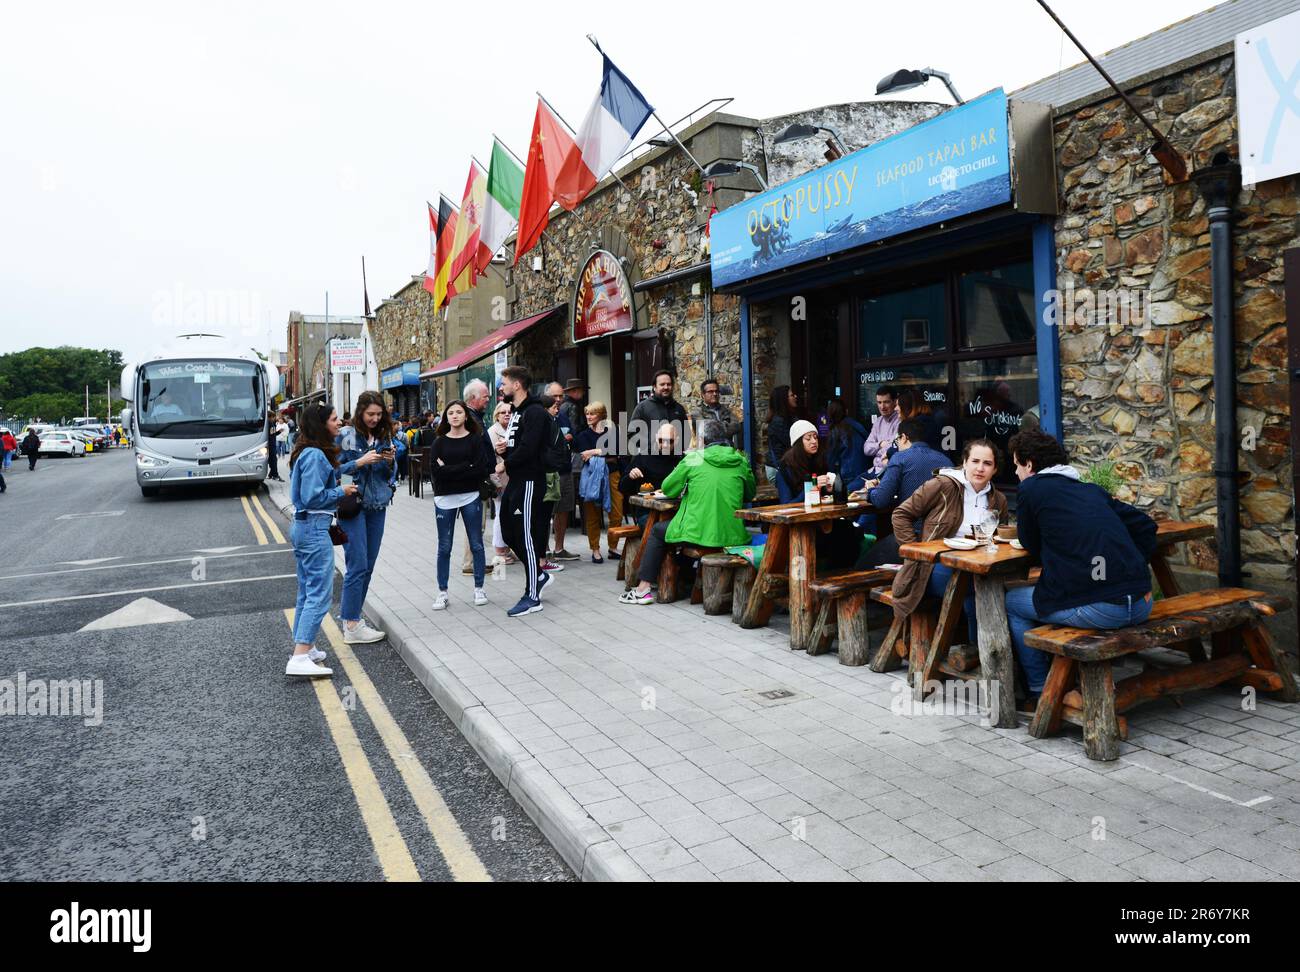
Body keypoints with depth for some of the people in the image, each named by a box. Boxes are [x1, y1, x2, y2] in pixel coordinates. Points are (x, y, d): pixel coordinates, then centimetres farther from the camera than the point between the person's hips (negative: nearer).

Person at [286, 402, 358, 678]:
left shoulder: (307, 453, 13)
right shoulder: (315, 455, -17)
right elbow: (313, 497, -21)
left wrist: (340, 489, 10)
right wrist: (341, 492, -10)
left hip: (301, 527, 11)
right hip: (315, 529, -11)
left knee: (306, 592, 17)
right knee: (319, 595, -10)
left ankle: (302, 647, 25)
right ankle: (300, 658, -13)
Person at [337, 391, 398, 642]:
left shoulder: (384, 436, 9)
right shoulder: (345, 435, -6)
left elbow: (391, 474, 13)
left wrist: (391, 461, -7)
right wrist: (360, 462, -20)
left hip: (378, 506, 6)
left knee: (368, 565, 9)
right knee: (357, 565, -7)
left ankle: (352, 615, 20)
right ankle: (352, 626, -1)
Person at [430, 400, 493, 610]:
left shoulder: (476, 439, 2)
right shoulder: (439, 442, 6)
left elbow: (482, 469, -10)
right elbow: (436, 471, -7)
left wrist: (449, 470, -11)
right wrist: (467, 467, -13)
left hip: (471, 498, -1)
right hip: (445, 499, 1)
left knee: (476, 545, 6)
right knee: (444, 548, 5)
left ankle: (479, 589, 18)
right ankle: (442, 592, 14)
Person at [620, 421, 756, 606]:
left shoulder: (693, 459, -3)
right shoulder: (741, 461, 5)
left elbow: (667, 489, 6)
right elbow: (749, 495, 17)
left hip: (698, 534, -4)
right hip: (733, 536, 4)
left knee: (658, 531, 21)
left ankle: (644, 588, 17)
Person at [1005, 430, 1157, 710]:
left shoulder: (1031, 489, 2)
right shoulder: (1091, 490, 20)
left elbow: (1030, 544, 11)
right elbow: (1145, 524, 21)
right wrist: (1137, 570, 19)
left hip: (1099, 608, -7)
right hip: (1140, 605, 7)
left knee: (1010, 601, 16)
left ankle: (1041, 694, 20)